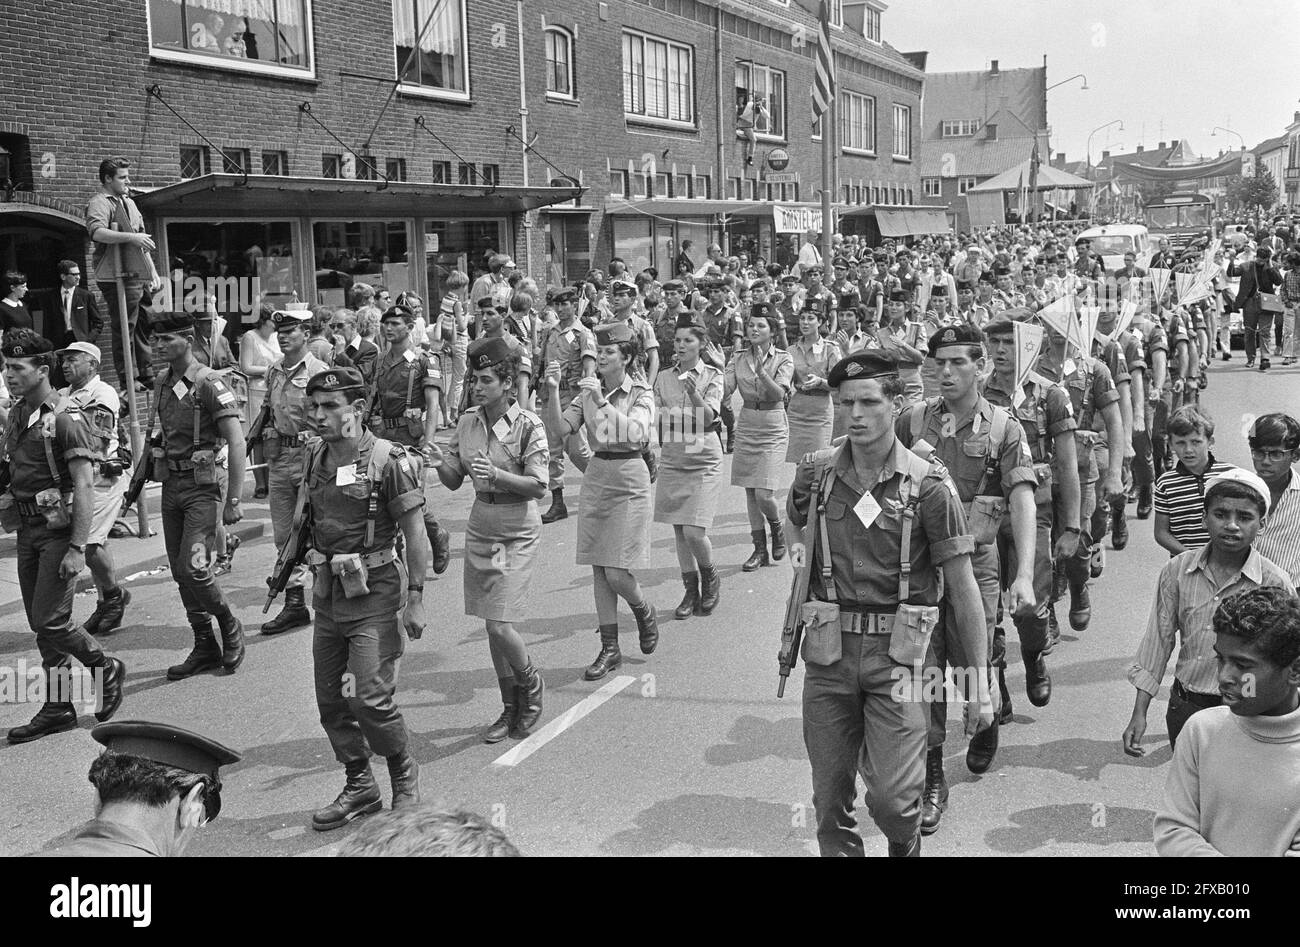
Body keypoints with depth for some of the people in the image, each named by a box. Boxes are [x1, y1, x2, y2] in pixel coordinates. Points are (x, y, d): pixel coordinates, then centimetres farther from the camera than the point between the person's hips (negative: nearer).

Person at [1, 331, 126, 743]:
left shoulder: (65, 419, -14)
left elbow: (84, 486, -17)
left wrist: (77, 548, -22)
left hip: (59, 530, -8)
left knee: (49, 620, -10)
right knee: (39, 624, 9)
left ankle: (106, 668, 14)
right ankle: (58, 708, 17)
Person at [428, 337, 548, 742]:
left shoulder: (528, 425, -13)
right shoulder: (467, 422, 2)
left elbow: (538, 487, -16)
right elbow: (454, 481, 6)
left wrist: (496, 474, -29)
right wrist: (439, 463, -14)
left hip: (517, 533, -5)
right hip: (480, 528, 5)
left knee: (499, 624, -10)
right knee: (492, 625, 10)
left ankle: (531, 685, 19)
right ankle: (511, 707, 25)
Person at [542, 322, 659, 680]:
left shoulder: (641, 395, -4)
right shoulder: (587, 393, 7)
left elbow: (636, 432, -23)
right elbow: (558, 431, -4)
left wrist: (603, 401, -29)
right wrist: (552, 392, -17)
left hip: (629, 479, -4)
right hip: (596, 476, 4)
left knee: (617, 572, -7)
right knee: (599, 570, 5)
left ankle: (645, 613, 26)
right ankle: (609, 649, 14)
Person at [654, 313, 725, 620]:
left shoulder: (713, 376, -3)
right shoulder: (664, 378, 7)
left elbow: (708, 416, -17)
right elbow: (655, 418, 10)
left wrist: (692, 390, -29)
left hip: (703, 460, -4)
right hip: (672, 459, 4)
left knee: (694, 531, -12)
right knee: (679, 531, 7)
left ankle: (710, 578, 17)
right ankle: (691, 591, 20)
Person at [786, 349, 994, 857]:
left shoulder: (928, 485, -8)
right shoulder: (816, 472, 2)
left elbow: (962, 587, -5)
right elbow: (792, 519, 27)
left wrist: (980, 682, -6)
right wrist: (798, 548, 6)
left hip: (897, 651, -3)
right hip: (829, 650, 3)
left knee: (892, 797, -6)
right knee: (830, 798, 9)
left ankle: (906, 847, 27)